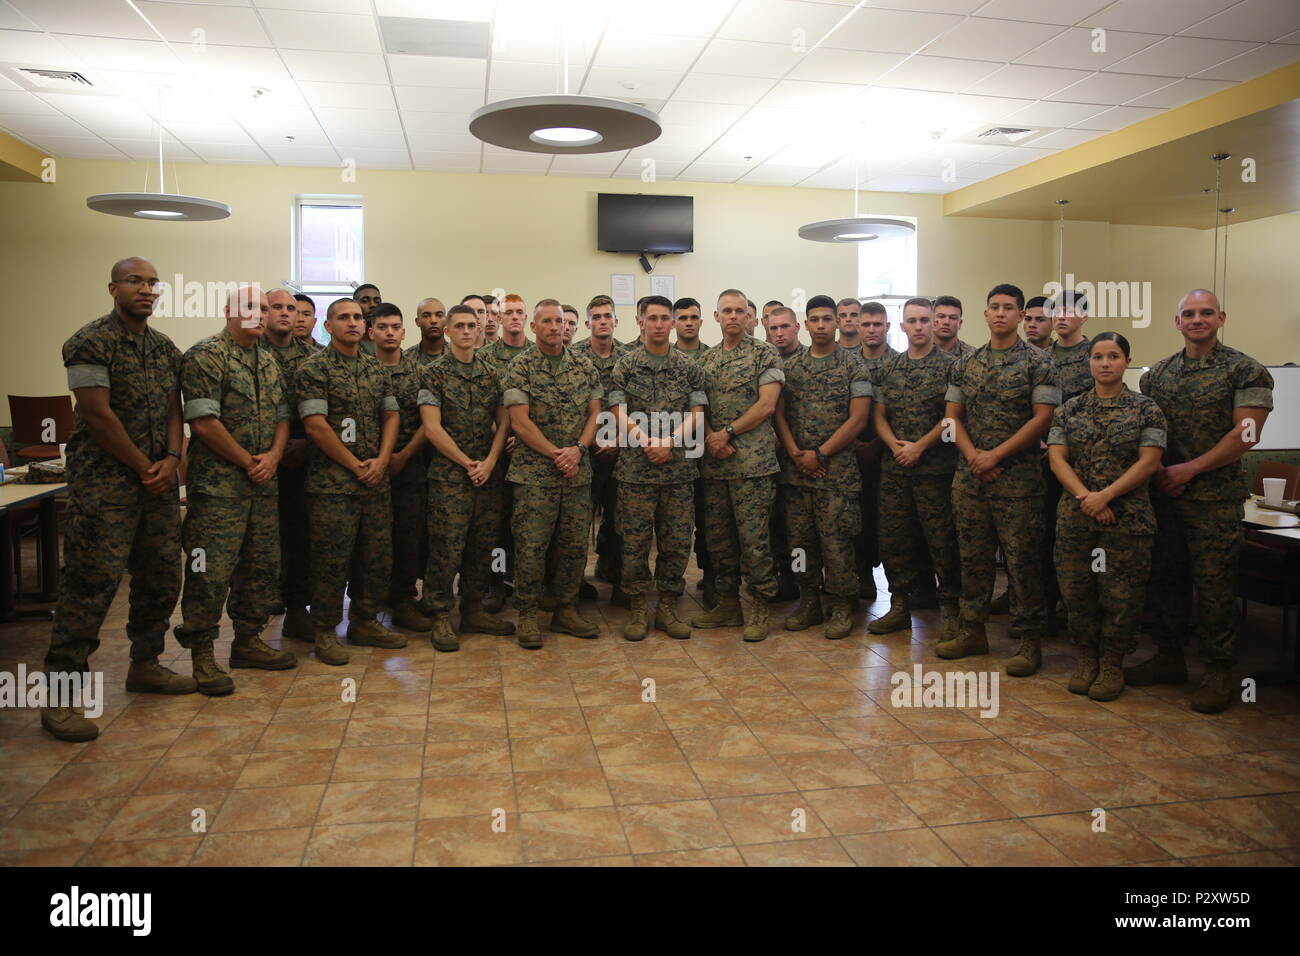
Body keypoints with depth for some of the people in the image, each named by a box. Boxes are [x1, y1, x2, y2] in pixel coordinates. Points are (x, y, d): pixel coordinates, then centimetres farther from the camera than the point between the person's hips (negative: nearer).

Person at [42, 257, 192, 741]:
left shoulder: (166, 348, 14)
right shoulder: (91, 342, -7)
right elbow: (97, 415, -14)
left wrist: (171, 459, -4)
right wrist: (144, 466, -10)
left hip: (157, 480, 7)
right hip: (104, 481, -7)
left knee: (161, 577, 11)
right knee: (91, 584, -8)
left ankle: (145, 665, 28)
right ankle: (61, 695, 1)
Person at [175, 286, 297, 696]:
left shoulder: (269, 363, 15)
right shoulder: (205, 356, -8)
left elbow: (282, 417, 15)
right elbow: (204, 422, -15)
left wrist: (273, 455, -4)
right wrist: (249, 462, -11)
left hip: (263, 485, 8)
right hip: (218, 486, -7)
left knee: (261, 567, 12)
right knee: (211, 571, -4)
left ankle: (248, 641, 26)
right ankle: (202, 655, 7)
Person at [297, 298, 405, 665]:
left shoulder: (376, 369, 14)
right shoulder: (314, 368, -5)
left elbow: (391, 416, 12)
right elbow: (315, 425, -12)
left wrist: (381, 460, -3)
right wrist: (355, 466, -11)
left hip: (376, 480, 6)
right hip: (332, 482, -6)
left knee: (378, 557, 10)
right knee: (332, 560, -1)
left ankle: (364, 622, 26)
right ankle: (324, 631, 13)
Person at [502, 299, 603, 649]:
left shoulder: (584, 367, 10)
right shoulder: (520, 367, -3)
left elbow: (595, 413, 8)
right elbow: (520, 423, -9)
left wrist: (578, 449, -9)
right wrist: (556, 454, -12)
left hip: (578, 472, 4)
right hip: (534, 472, -4)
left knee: (575, 545, 8)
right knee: (531, 546, -3)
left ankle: (566, 610, 22)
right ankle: (527, 615, 11)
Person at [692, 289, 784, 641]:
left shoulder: (764, 353, 0)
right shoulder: (706, 359, 16)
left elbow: (766, 405, -9)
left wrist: (728, 433, -11)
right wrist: (710, 436, -6)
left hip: (752, 460, -6)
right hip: (714, 462, 6)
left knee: (753, 536, -4)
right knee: (717, 535, 10)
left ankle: (760, 609, 7)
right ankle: (728, 603, 22)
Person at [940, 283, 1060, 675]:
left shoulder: (1037, 363, -2)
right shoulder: (965, 364, 12)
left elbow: (1042, 418, -9)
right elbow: (952, 415, 10)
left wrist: (996, 455, -14)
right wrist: (974, 455, -7)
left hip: (1017, 477, -4)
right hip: (969, 477, 5)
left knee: (1021, 558, -2)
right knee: (972, 555, 10)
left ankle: (1029, 639, 9)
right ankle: (972, 630, 22)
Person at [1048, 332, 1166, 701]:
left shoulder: (1146, 409, 1)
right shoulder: (1069, 409, 8)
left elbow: (1149, 462, -7)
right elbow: (1057, 457, 0)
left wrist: (1105, 496, -16)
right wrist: (1084, 496, -14)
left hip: (1127, 515, -2)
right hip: (1075, 514, 2)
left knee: (1120, 592, 1)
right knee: (1077, 588, 6)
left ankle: (1112, 662, 17)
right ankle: (1086, 656, 23)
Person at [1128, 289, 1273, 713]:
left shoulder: (1245, 371, -4)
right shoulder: (1157, 373, 11)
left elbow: (1246, 434, -12)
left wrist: (1189, 469, -14)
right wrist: (1158, 471, -2)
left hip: (1215, 497, -5)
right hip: (1163, 492, 5)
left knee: (1213, 584, -2)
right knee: (1165, 577, 11)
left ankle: (1218, 672, 10)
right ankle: (1168, 657, 24)